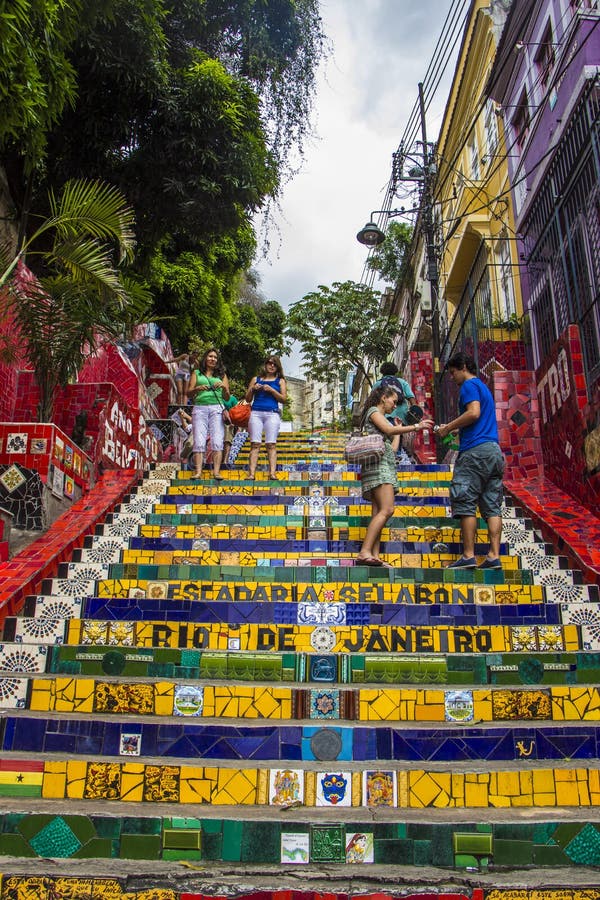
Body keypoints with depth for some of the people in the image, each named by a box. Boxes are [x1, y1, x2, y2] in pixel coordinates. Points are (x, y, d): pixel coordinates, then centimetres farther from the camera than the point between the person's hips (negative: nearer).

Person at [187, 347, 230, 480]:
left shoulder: (222, 375, 19)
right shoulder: (197, 373, 18)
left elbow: (227, 398, 14)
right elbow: (188, 393, 10)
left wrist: (224, 387, -6)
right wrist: (198, 388, -10)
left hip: (217, 409, 0)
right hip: (199, 408, 0)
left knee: (217, 441, -12)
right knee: (199, 441, -9)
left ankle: (217, 471, -16)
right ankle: (198, 471, -13)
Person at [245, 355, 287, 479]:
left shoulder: (280, 381, 16)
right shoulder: (256, 379, 20)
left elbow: (284, 399, 5)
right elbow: (248, 399, 19)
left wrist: (271, 390, -6)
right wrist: (252, 389, 0)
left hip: (272, 413, -1)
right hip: (256, 412, 1)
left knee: (271, 444, -9)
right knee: (255, 444, -8)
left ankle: (273, 473, -16)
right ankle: (251, 473, -14)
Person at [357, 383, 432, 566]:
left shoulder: (382, 418, 31)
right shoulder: (373, 411, 6)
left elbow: (393, 448, 25)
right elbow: (389, 430, -11)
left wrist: (399, 430, 34)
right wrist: (416, 427, -8)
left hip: (386, 466, 10)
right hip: (378, 464, -10)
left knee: (378, 512, -3)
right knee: (387, 509, -22)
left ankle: (374, 556, -11)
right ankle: (365, 552, -29)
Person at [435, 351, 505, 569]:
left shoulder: (469, 385, -1)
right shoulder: (483, 387, 27)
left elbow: (473, 413, -17)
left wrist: (448, 427, -7)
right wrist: (452, 428, 19)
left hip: (475, 450, -9)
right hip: (494, 449, 9)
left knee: (465, 502, -6)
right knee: (492, 506, 3)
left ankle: (468, 555, -7)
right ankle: (494, 556, 0)